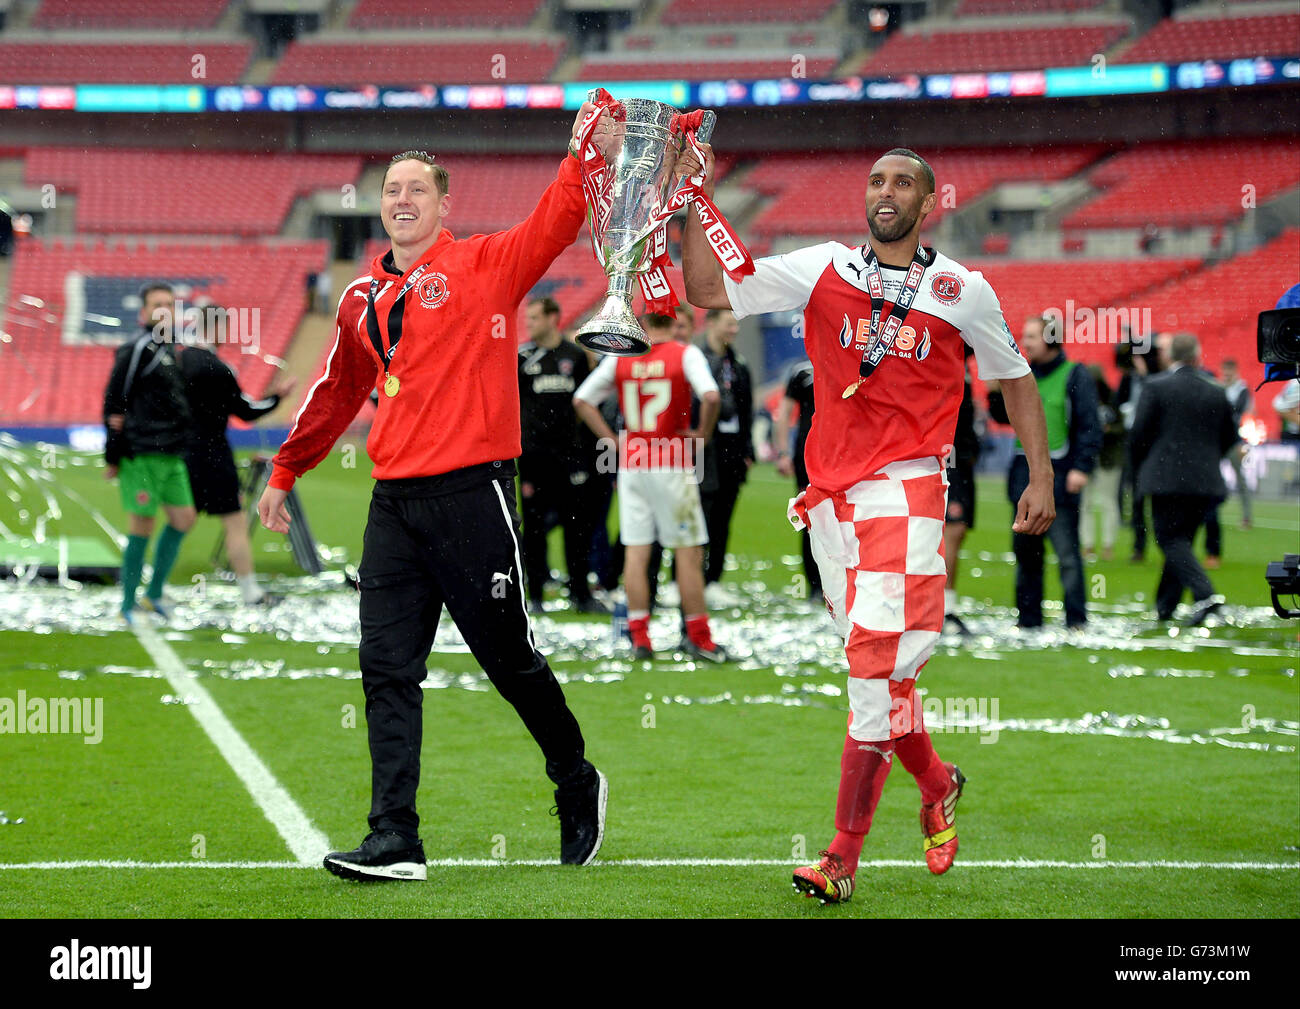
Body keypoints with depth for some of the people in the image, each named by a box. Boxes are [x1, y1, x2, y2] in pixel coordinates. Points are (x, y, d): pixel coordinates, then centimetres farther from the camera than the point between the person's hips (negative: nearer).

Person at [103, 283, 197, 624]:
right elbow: (114, 401, -13)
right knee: (142, 528, -5)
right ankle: (128, 606, 5)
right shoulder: (137, 349, -12)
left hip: (171, 455, 9)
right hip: (142, 455, -9)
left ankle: (154, 594, 20)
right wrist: (113, 456, -13)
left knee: (183, 518, 9)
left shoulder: (168, 349, 15)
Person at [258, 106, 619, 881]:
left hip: (471, 496, -5)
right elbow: (337, 393, 27)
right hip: (393, 502, 5)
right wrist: (284, 474, 32)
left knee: (510, 658, 5)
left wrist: (589, 154, -30)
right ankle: (396, 842, -1)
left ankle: (578, 786, 28)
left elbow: (555, 225, -16)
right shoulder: (365, 297, 15)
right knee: (387, 671, -2)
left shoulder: (485, 266, 0)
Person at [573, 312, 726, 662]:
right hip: (673, 463, -3)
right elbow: (711, 396, -21)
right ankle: (698, 637, 7)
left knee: (635, 551, 6)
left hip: (631, 463, 3)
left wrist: (612, 440, 8)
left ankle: (639, 636, 6)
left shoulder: (619, 358, 4)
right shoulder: (686, 354, -6)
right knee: (688, 551, 3)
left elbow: (581, 400, 7)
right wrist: (703, 433, -5)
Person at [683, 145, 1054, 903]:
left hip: (906, 490, -4)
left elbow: (1015, 379, 15)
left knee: (877, 664, -14)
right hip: (833, 492, 4)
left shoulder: (963, 292, 4)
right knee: (877, 662, 10)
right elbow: (710, 291, 7)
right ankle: (937, 784, 37)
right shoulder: (823, 270, 8)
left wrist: (1042, 476, 9)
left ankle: (844, 860, -13)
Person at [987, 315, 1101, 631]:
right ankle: (1028, 616, 16)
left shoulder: (1075, 376, -3)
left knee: (1067, 551, -8)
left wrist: (1081, 467, -15)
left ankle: (1076, 618, -4)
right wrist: (996, 390, 2)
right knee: (1025, 549, 8)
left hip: (1058, 475, -6)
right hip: (1024, 474, 6)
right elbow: (1004, 416, 20)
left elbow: (1090, 426, -7)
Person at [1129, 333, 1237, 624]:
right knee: (1181, 540, 15)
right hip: (1206, 481, 5)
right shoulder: (1216, 393, 7)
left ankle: (1204, 594, -25)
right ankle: (1165, 606, 20)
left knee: (1170, 539, -4)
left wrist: (1143, 467, 13)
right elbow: (1229, 439, 13)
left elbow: (1138, 435, -5)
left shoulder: (1157, 388, -6)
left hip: (1167, 477, -5)